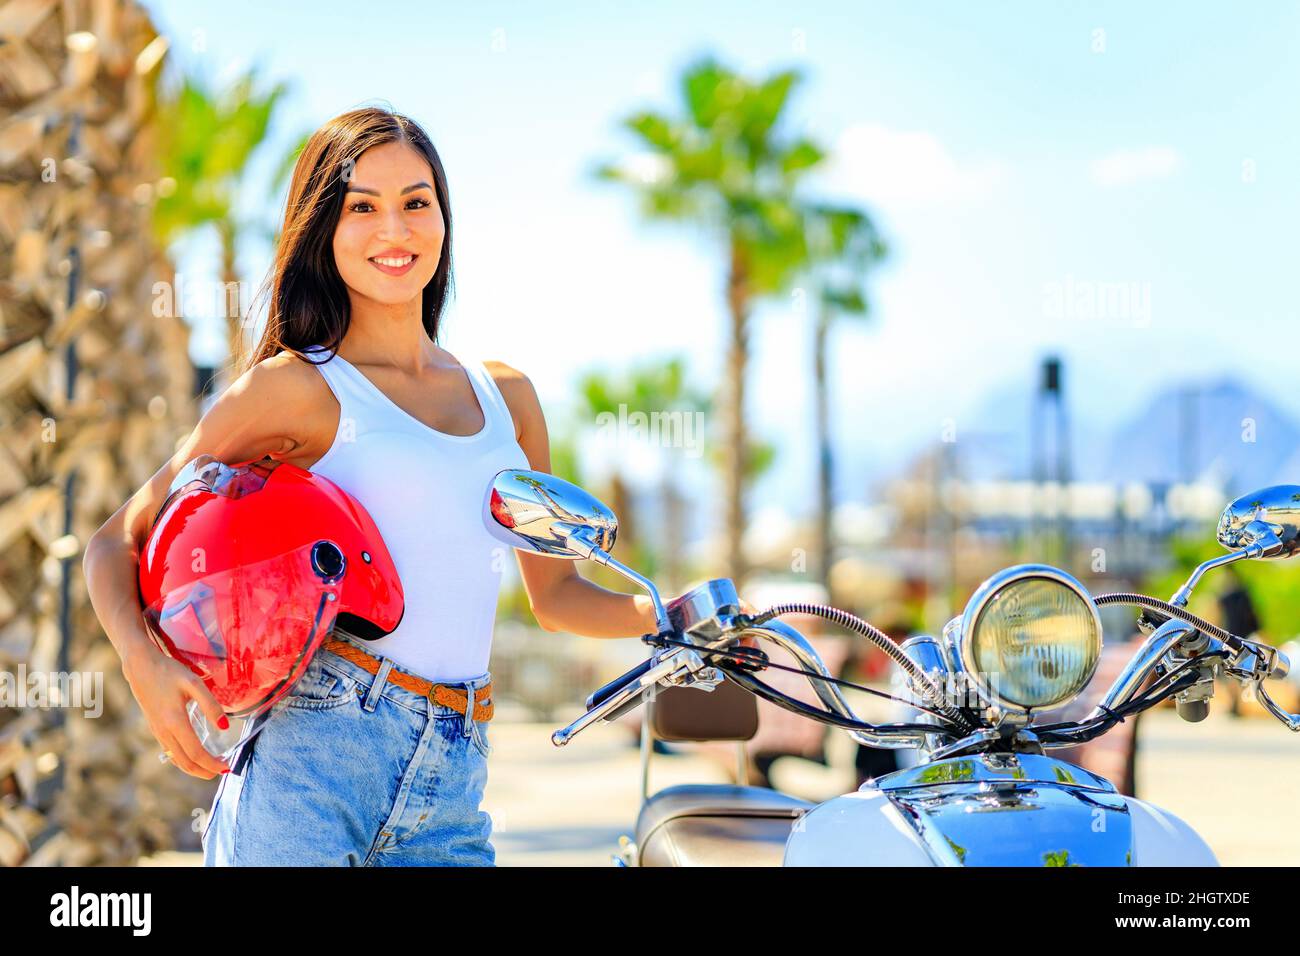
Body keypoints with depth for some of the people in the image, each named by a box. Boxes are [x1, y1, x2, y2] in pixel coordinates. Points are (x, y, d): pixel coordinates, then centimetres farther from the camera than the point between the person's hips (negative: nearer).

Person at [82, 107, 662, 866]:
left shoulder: (506, 396, 16)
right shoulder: (299, 387, 1)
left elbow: (556, 595, 24)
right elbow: (119, 542, 2)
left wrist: (672, 616, 6)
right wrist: (146, 665, -17)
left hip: (450, 789, 5)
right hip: (314, 752, -4)